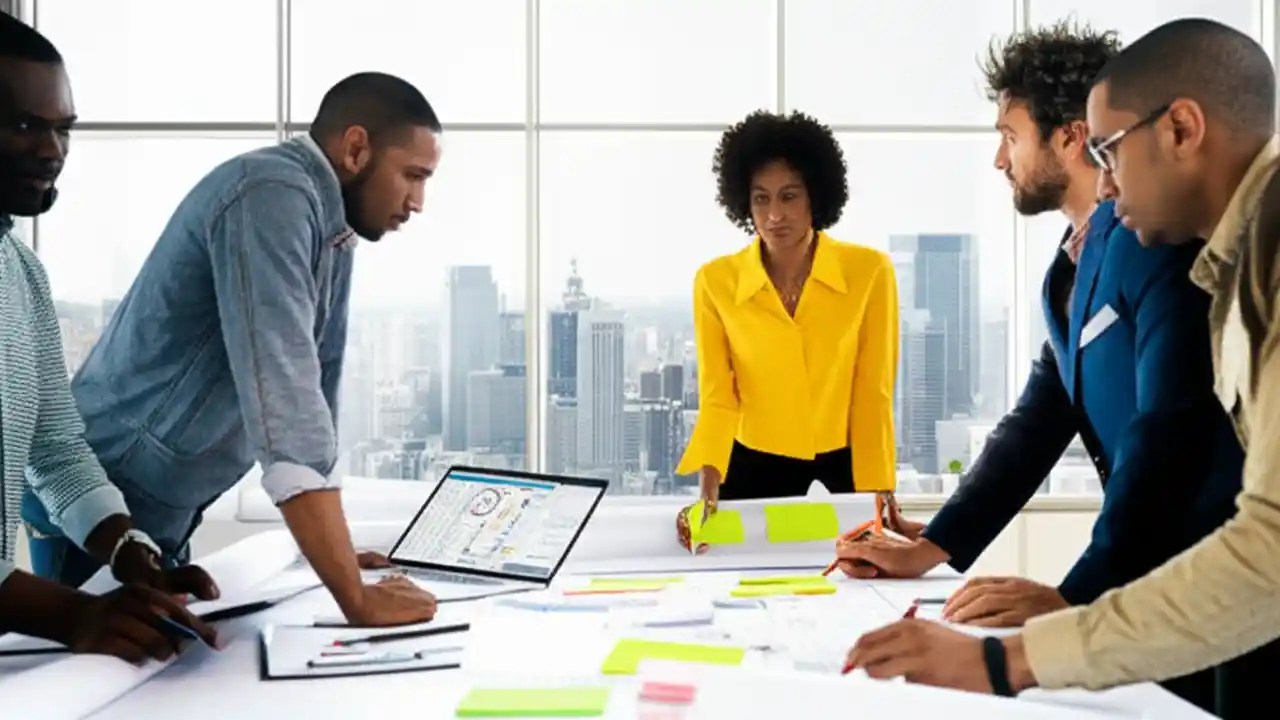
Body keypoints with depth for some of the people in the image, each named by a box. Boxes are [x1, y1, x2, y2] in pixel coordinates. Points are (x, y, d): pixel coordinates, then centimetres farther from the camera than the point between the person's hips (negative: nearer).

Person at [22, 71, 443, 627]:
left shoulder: (332, 224, 4)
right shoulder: (272, 196, -25)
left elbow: (312, 382, 8)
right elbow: (281, 396, -34)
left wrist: (335, 552, 8)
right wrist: (356, 599, -36)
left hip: (163, 510, 9)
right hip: (101, 504, -9)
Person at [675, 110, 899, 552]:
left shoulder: (869, 271, -10)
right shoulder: (715, 282, -7)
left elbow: (873, 396, -7)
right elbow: (717, 398, -9)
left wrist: (876, 495, -9)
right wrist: (709, 489, -23)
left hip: (845, 467, 0)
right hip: (755, 470, 1)